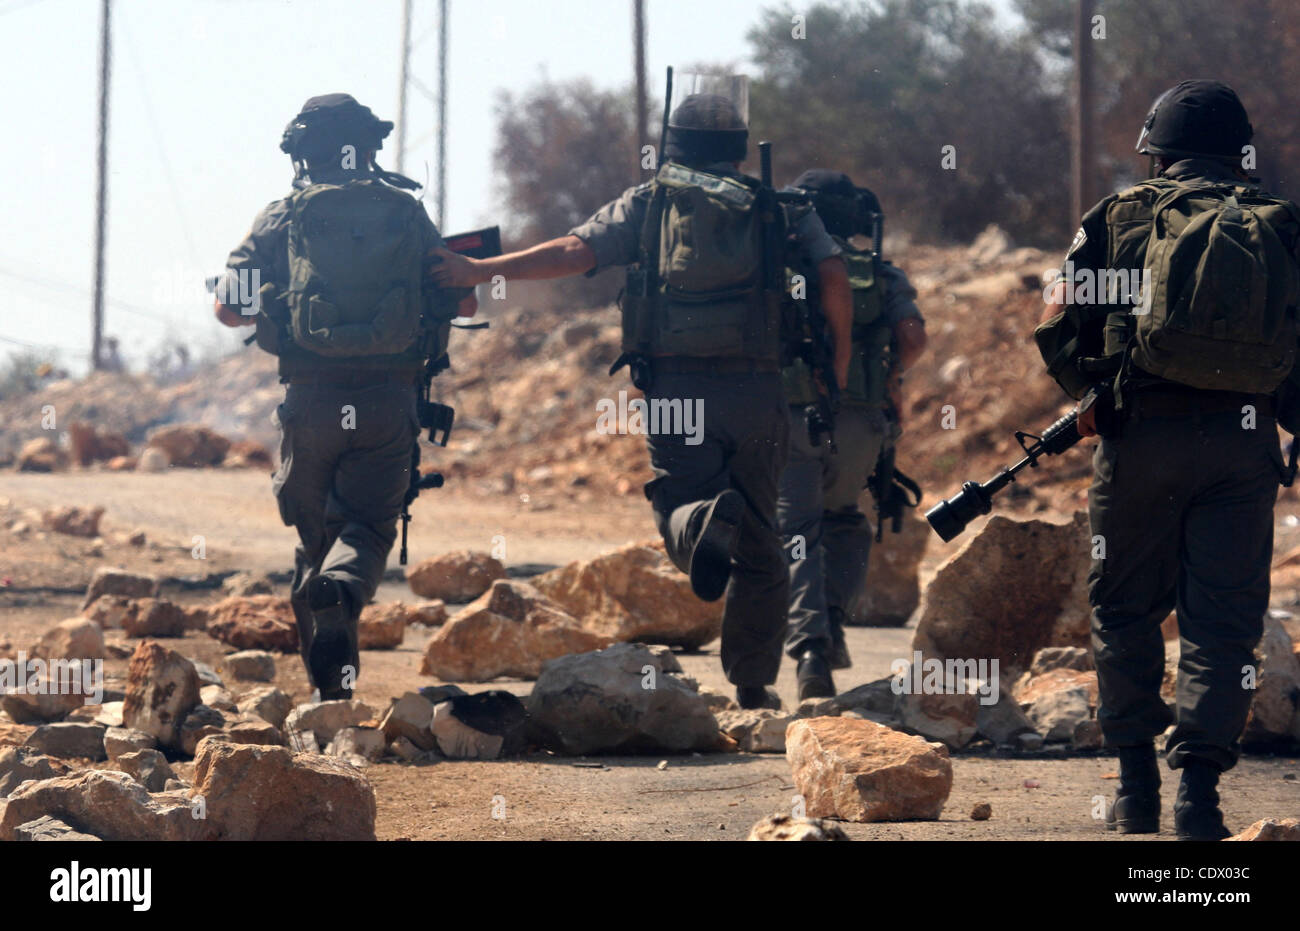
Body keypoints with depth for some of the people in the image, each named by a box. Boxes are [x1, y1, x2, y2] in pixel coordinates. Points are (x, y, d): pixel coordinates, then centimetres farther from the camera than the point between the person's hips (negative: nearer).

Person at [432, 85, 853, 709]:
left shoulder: (648, 203, 12)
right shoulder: (780, 208, 14)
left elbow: (573, 252, -1)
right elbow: (833, 279, 0)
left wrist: (480, 270, 4)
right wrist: (837, 368, 9)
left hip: (674, 390, -1)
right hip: (756, 390, 1)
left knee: (679, 505, 7)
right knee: (758, 546, 12)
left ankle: (704, 521, -31)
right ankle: (753, 683, 11)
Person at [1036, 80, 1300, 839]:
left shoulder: (1123, 218, 2)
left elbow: (1061, 326, -1)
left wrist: (1094, 394, 10)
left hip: (1143, 436, -1)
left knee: (1126, 613, 13)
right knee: (1223, 625, 3)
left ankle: (1137, 784, 16)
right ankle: (1200, 787, -7)